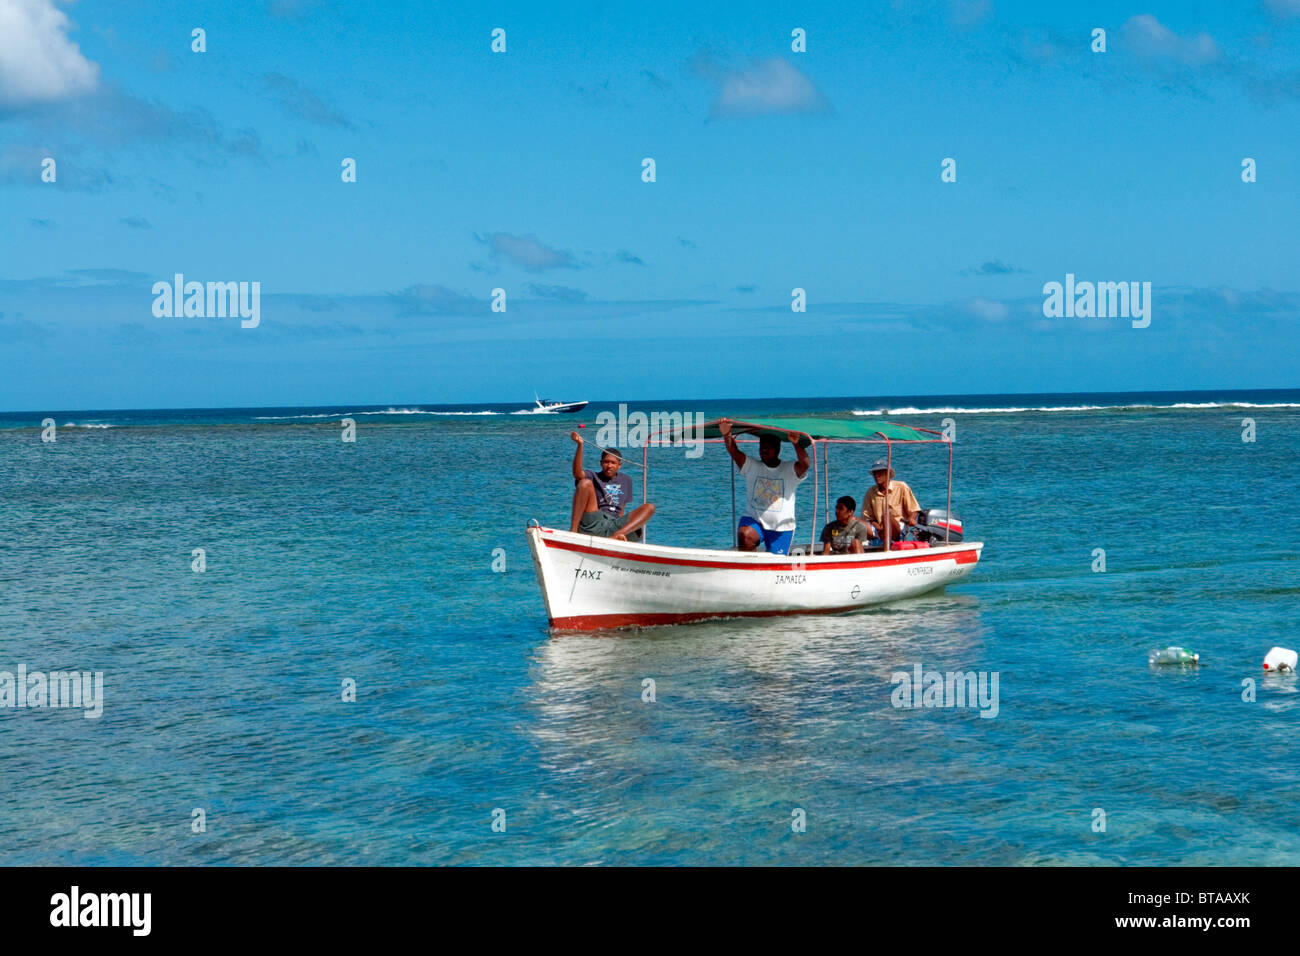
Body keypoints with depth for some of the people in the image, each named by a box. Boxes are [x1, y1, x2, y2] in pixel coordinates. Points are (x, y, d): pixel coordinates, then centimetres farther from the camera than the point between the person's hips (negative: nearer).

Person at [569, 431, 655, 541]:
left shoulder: (626, 481, 23)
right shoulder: (593, 477, 10)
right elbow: (578, 474, -13)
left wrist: (620, 533, 8)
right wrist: (580, 445, -25)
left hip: (616, 524, 3)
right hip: (594, 524, -3)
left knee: (649, 507, -11)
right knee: (585, 483, -18)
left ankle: (617, 535, -35)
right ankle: (573, 531, -28)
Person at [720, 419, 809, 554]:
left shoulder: (790, 470, 4)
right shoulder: (752, 467, 9)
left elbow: (805, 464, -17)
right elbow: (734, 453, -7)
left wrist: (796, 444, -34)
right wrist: (727, 436, -27)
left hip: (781, 527, 0)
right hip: (753, 519, 0)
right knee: (744, 536, -32)